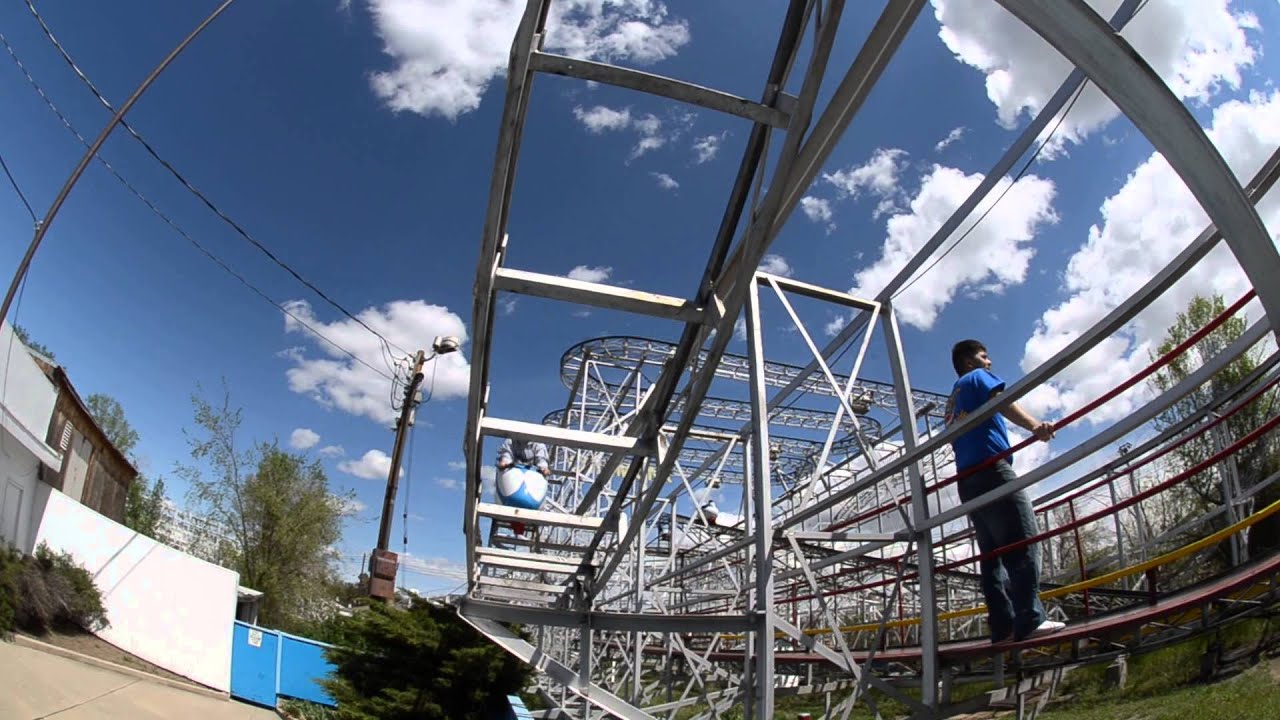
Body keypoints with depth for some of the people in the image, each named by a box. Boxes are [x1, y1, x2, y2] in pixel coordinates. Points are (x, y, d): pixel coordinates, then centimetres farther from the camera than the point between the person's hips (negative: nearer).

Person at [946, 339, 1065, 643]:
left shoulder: (954, 398, 31)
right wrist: (1034, 426, -29)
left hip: (967, 478, 8)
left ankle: (1003, 626, -3)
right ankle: (1030, 619, -21)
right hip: (991, 467, -8)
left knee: (992, 552, 3)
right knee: (1023, 542, -13)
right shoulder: (979, 377, 9)